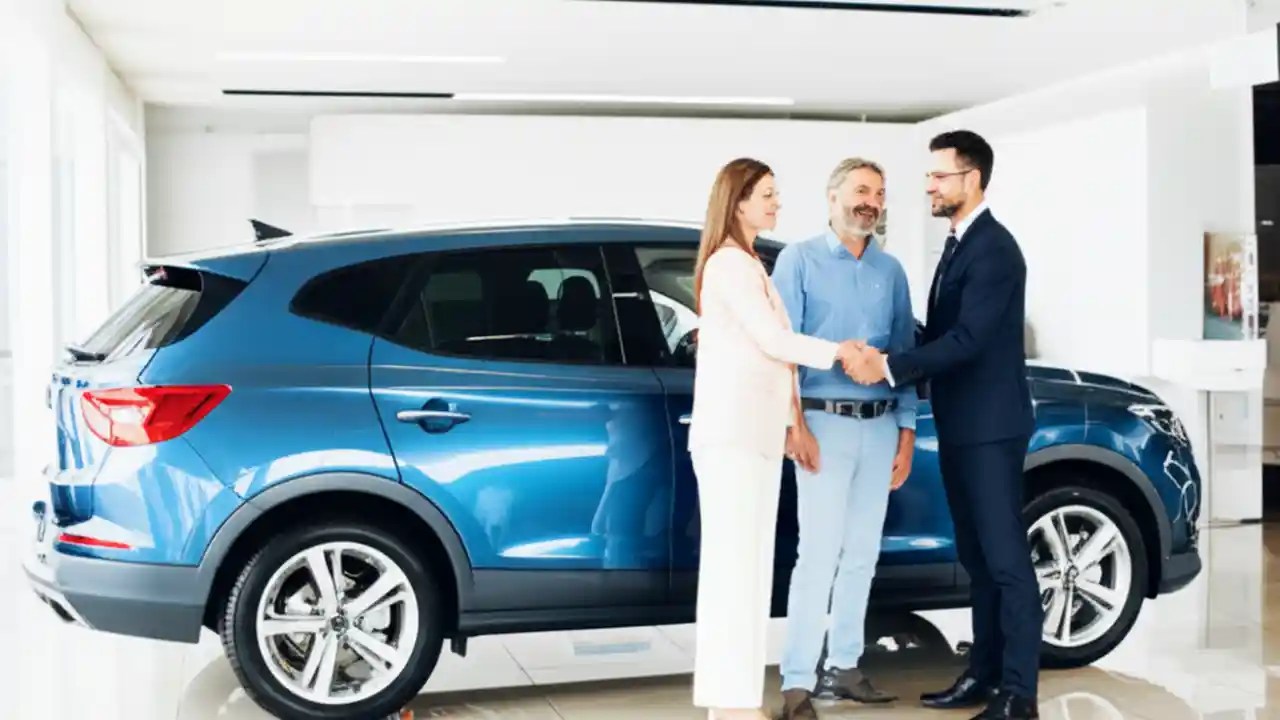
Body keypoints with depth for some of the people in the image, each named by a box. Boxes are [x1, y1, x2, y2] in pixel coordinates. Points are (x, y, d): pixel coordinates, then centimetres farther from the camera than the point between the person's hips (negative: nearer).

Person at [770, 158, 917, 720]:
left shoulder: (891, 271, 13)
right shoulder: (799, 259, 0)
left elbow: (905, 352, 13)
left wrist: (907, 430, 6)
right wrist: (794, 424, -14)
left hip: (880, 427, 5)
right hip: (825, 423, -5)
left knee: (861, 555, 9)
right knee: (819, 554, -10)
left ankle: (843, 667, 19)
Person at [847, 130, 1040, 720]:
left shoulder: (993, 248, -14)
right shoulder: (958, 246, 16)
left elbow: (968, 338, -23)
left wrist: (890, 366, -23)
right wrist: (889, 363, 8)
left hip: (989, 428, -10)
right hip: (960, 428, 10)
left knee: (1006, 558, -6)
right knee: (977, 559, 13)